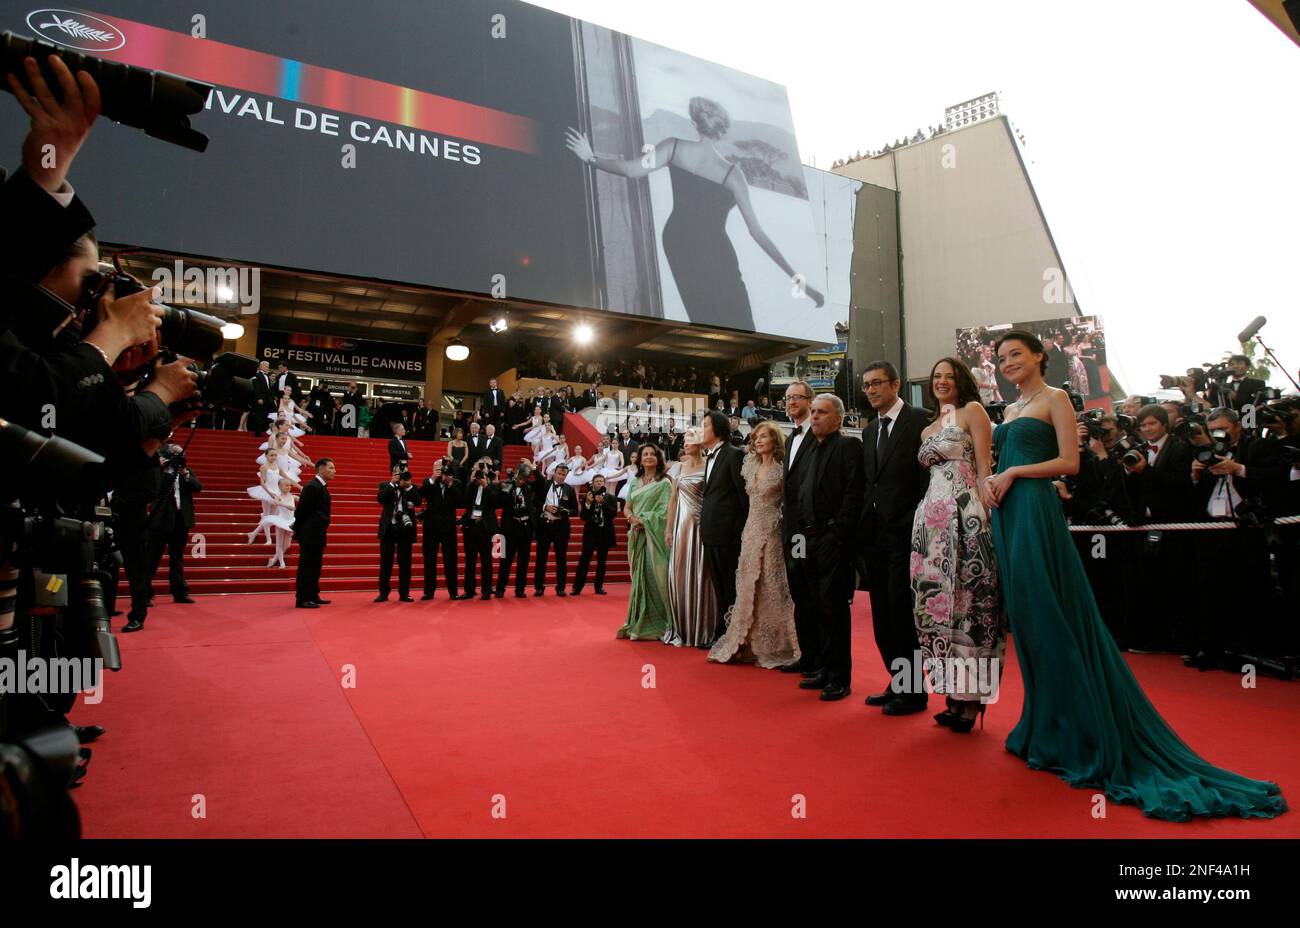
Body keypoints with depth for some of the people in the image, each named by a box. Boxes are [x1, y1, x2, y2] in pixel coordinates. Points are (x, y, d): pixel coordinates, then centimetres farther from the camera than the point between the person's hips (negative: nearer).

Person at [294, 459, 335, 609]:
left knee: (315, 567, 14)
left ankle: (313, 596, 21)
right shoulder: (312, 487, -16)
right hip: (310, 535, -10)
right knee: (306, 567, -5)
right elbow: (301, 510, -16)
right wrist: (297, 531, -10)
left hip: (317, 535, 10)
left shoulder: (321, 487, 15)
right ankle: (302, 599, 0)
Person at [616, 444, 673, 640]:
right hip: (637, 535, 5)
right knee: (638, 578, 7)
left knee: (654, 578, -5)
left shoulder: (664, 483, 0)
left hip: (655, 535, -5)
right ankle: (637, 623, 13)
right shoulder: (634, 482, 16)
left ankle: (655, 625, 1)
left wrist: (644, 521, -14)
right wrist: (632, 518, -8)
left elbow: (664, 511, -8)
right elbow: (627, 508, 13)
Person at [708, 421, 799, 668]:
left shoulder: (782, 470, -6)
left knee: (771, 587, -1)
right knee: (748, 587, 8)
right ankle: (746, 644, 17)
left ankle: (775, 647, 10)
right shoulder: (750, 465, 11)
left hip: (771, 532, -6)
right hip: (751, 530, 6)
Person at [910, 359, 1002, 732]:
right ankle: (953, 695, 15)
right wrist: (925, 516, 8)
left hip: (964, 515, -7)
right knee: (938, 604, 6)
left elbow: (985, 467, -6)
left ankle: (971, 697, 3)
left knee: (965, 602, -5)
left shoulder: (972, 411, 2)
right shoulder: (927, 430, 21)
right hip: (932, 519, 7)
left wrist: (982, 514, -15)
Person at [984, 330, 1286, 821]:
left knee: (1048, 618, -5)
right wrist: (988, 480, 1)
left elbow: (1069, 462, -10)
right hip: (1007, 516, 8)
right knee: (1025, 619, 9)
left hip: (1035, 512, -8)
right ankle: (1045, 726, 19)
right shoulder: (1010, 409, 20)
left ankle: (1079, 735, 6)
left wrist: (1013, 473, -13)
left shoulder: (1054, 399, -2)